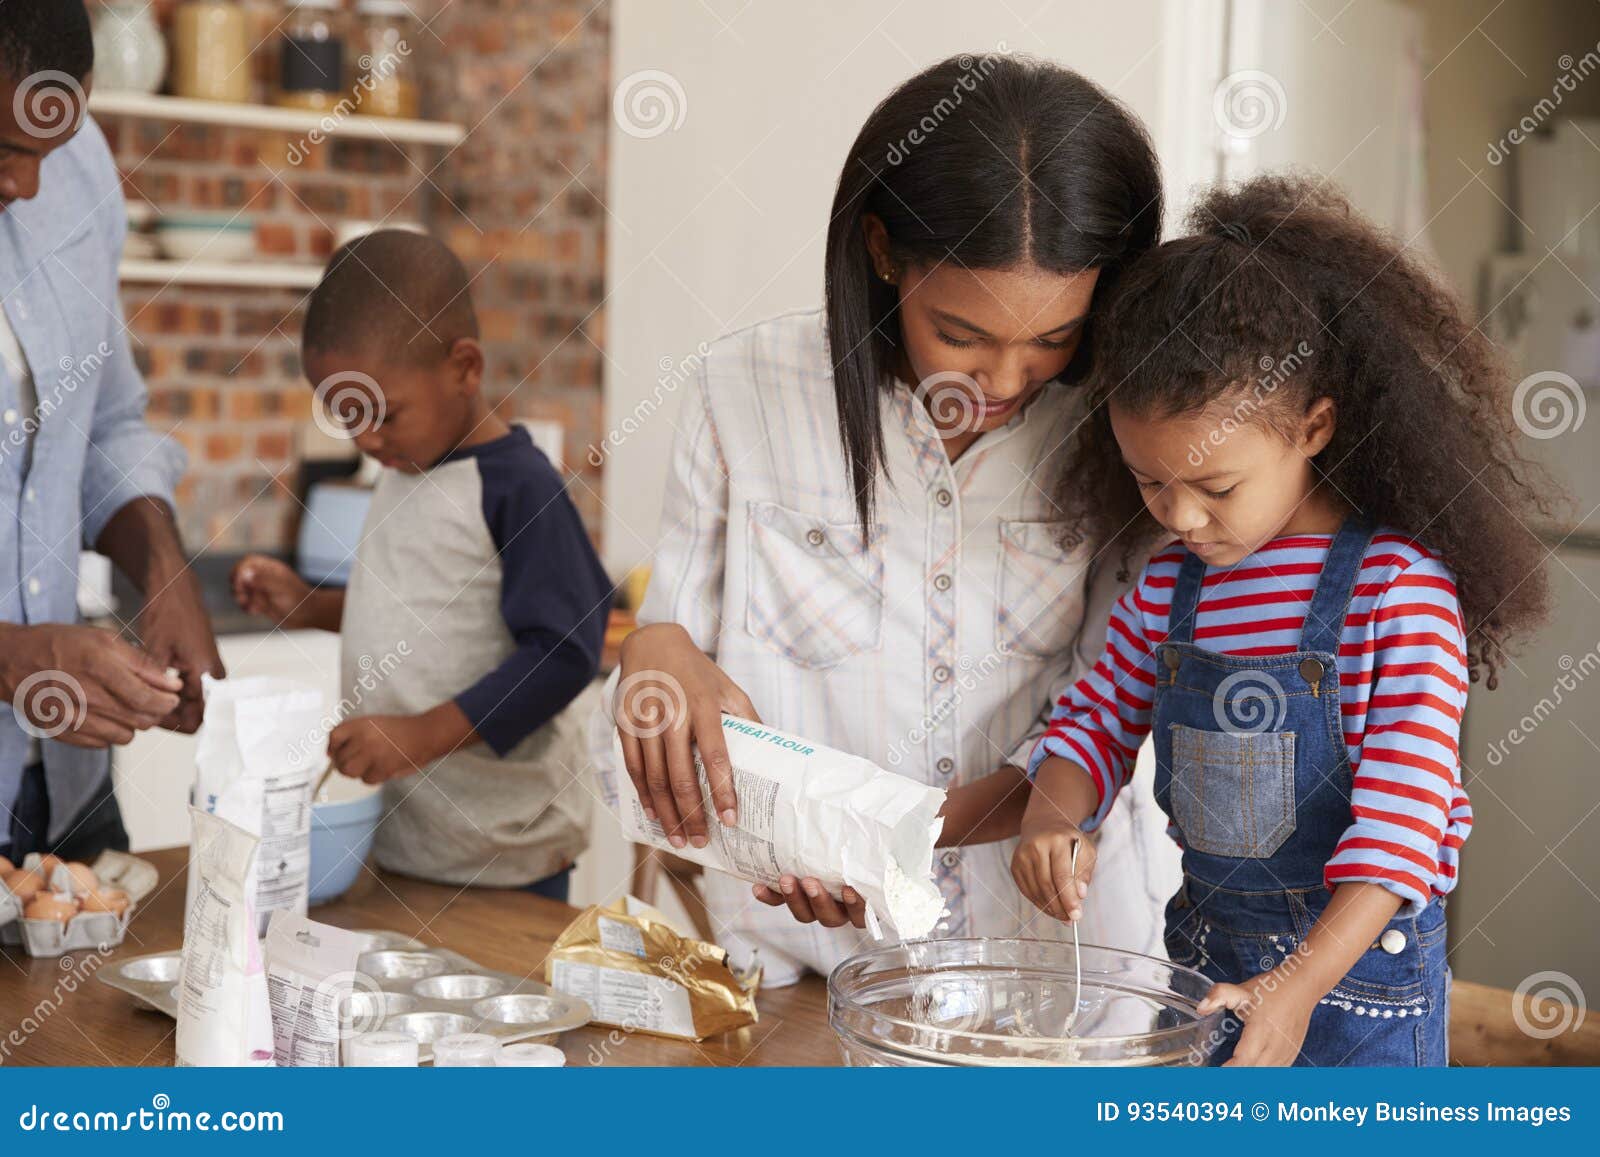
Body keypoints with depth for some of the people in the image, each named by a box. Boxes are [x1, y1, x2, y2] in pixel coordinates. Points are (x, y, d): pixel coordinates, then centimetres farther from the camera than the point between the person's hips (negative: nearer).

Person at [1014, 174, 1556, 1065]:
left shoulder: (1399, 589, -17)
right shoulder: (1172, 585, 2)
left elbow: (1403, 811, -20)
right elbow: (1101, 717, 11)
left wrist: (1301, 984, -27)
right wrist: (1052, 817, -11)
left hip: (1355, 966, -5)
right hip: (1202, 951, 5)